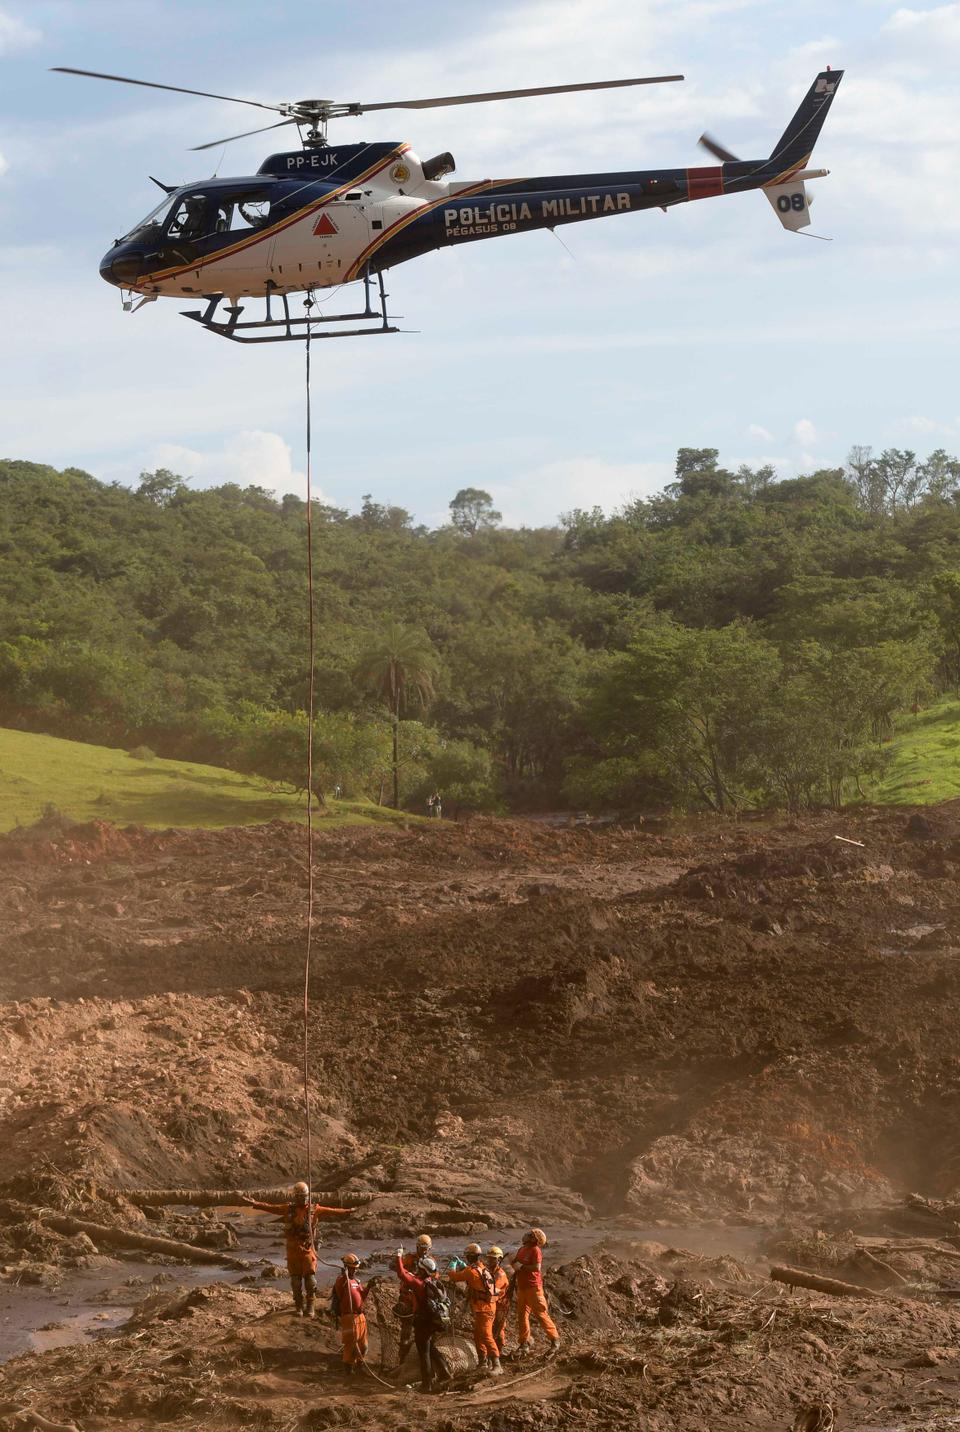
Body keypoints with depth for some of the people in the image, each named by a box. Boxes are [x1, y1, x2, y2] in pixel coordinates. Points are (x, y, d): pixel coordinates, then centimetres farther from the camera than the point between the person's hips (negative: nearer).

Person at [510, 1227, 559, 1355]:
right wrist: (513, 1261, 4)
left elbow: (537, 1267, -23)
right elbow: (516, 1265, 25)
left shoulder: (535, 1250, -11)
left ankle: (555, 1339, 2)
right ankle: (524, 1343, 15)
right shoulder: (521, 1249, 14)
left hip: (533, 1287, -8)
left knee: (541, 1313, -7)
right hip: (521, 1287, 8)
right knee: (522, 1315, 8)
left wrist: (522, 1267, -18)